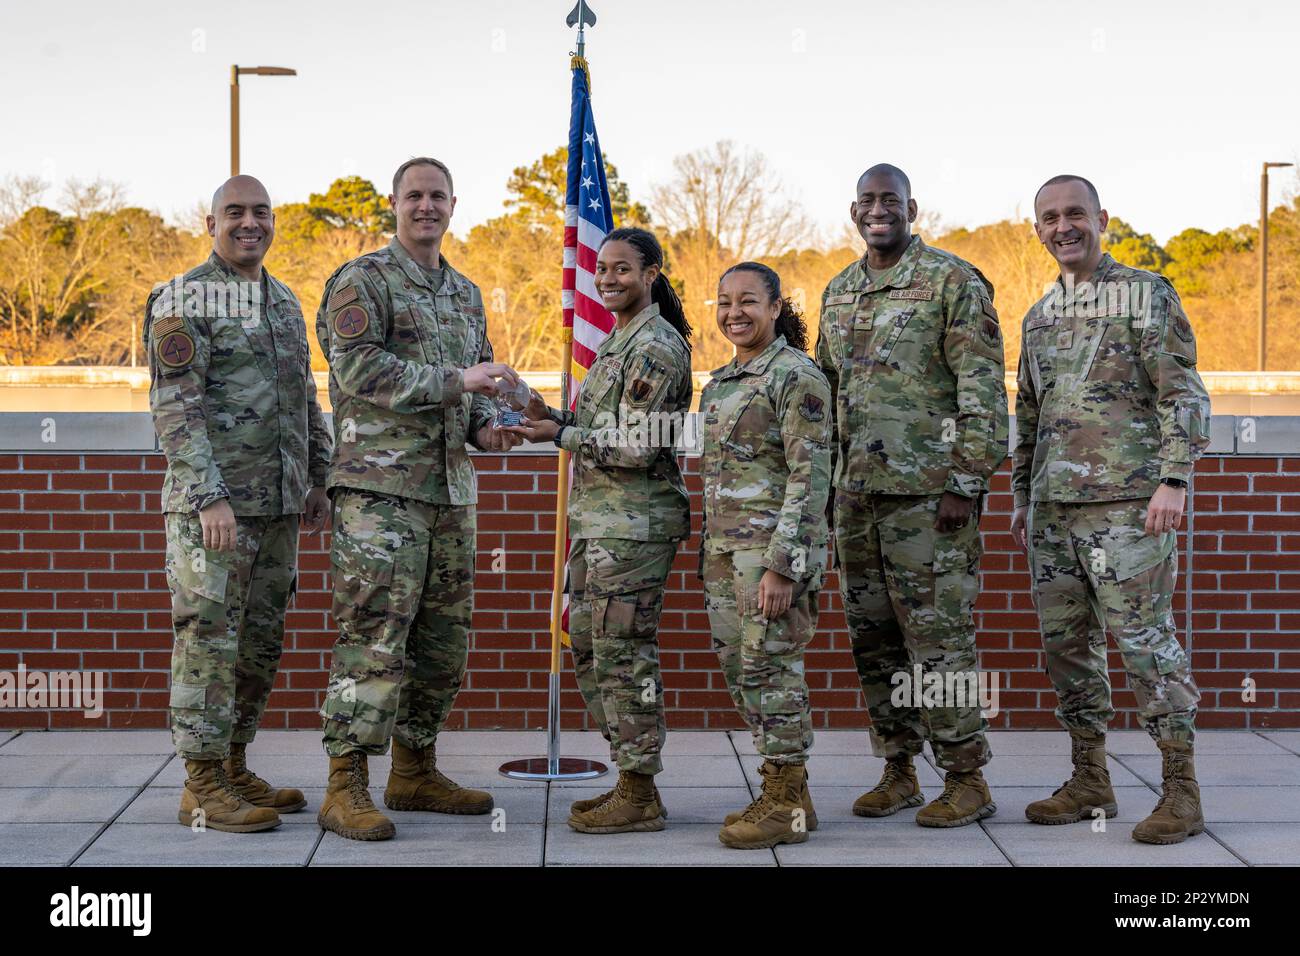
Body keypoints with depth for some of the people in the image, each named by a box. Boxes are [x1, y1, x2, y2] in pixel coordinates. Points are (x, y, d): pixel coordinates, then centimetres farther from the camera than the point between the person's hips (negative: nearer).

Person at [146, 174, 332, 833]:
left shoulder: (285, 302, 17)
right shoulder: (182, 300, -7)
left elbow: (306, 400, 24)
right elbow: (174, 407, -15)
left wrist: (317, 480, 18)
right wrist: (211, 497, -21)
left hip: (278, 506, 8)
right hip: (212, 504, -8)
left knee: (260, 644, 11)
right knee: (209, 639, -5)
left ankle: (234, 769, 21)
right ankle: (202, 788, 1)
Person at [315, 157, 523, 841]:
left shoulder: (466, 295, 19)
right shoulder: (360, 282, -4)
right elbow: (360, 371, -17)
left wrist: (485, 426, 2)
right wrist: (456, 380, -19)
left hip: (450, 489, 8)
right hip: (379, 485, -8)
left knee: (444, 638, 11)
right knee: (374, 636, -11)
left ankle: (416, 771, 23)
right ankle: (345, 787, -6)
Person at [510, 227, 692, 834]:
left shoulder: (655, 346, -13)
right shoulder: (618, 342, 17)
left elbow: (639, 447, -19)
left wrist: (560, 435, -14)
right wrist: (548, 417, 6)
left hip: (634, 522, -10)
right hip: (598, 518, 10)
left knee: (623, 654, -5)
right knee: (589, 649, 14)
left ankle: (640, 797, 3)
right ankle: (630, 778, 22)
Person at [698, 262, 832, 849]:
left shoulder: (796, 376, -10)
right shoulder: (721, 382, 16)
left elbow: (810, 476, -16)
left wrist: (783, 564, -21)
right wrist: (708, 555, 18)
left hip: (774, 542, -9)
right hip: (724, 544, 9)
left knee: (770, 666, -6)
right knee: (738, 667, 9)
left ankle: (788, 805, 3)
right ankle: (781, 793, 19)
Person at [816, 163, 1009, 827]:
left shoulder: (952, 282, -5)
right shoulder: (838, 292, 15)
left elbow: (983, 390, -10)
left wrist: (967, 484, -16)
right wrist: (827, 484, 16)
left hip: (927, 491, -7)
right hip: (856, 493, 7)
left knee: (938, 636, -5)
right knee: (873, 637, 10)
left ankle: (966, 779, 5)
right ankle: (898, 771, 21)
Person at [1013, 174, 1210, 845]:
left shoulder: (1147, 294, 0)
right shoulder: (1039, 317, 18)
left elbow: (1185, 395, -7)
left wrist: (1173, 480, -17)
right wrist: (1022, 499, 21)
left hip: (1126, 500, -6)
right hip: (1053, 505, 7)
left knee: (1144, 637, -8)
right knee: (1066, 640, 7)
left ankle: (1181, 791, -1)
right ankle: (1090, 782, 17)